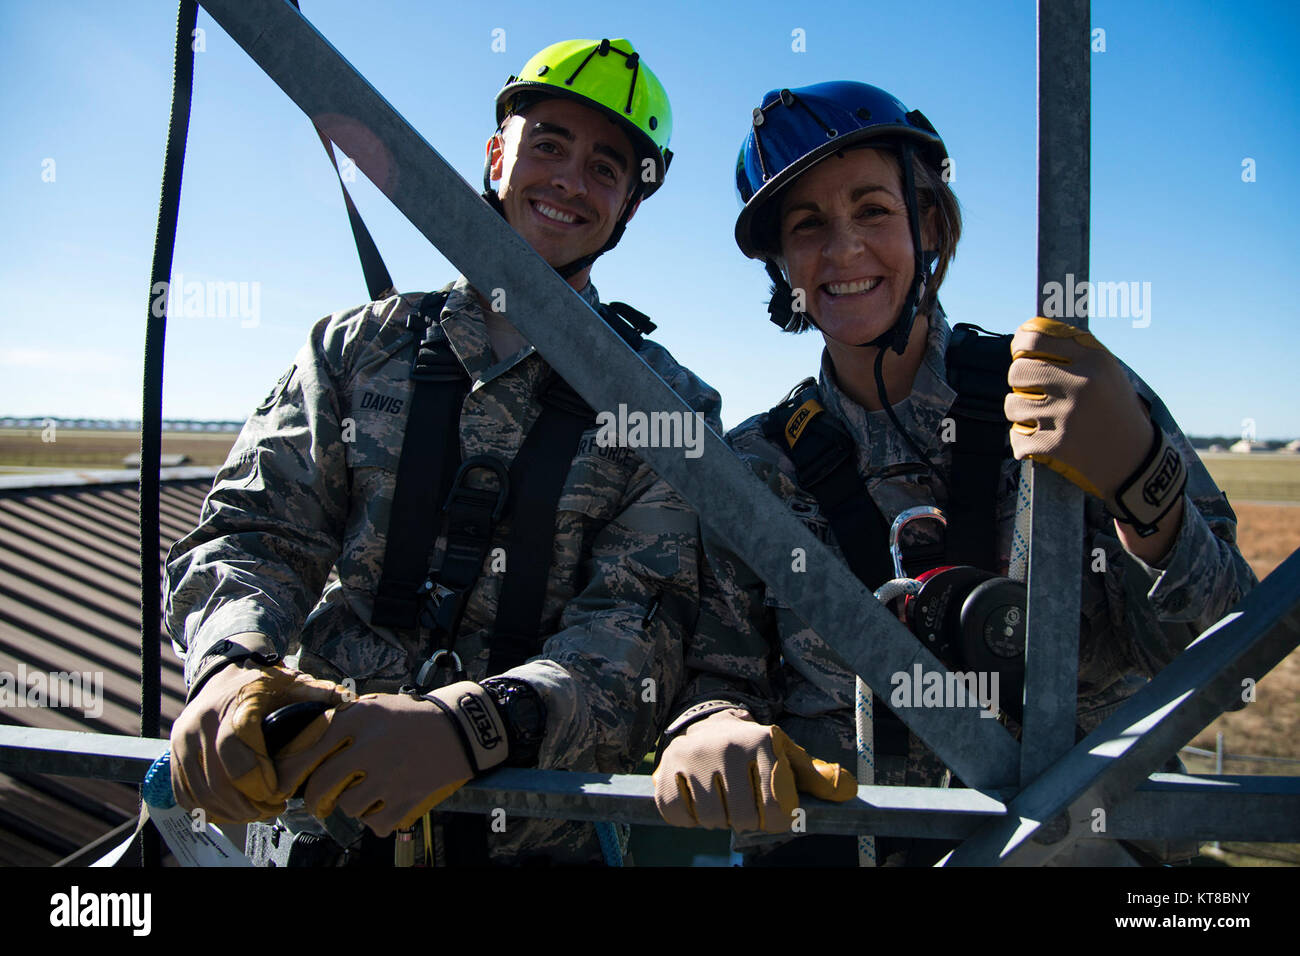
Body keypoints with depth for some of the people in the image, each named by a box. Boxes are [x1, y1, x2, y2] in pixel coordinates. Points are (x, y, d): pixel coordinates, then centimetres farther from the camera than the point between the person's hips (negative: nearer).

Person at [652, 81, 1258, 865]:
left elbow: (1216, 656, -2)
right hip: (824, 844, 3)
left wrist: (1141, 481, -20)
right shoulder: (751, 469, 5)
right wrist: (710, 727, -19)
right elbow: (721, 673, 3)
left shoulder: (1079, 402, 0)